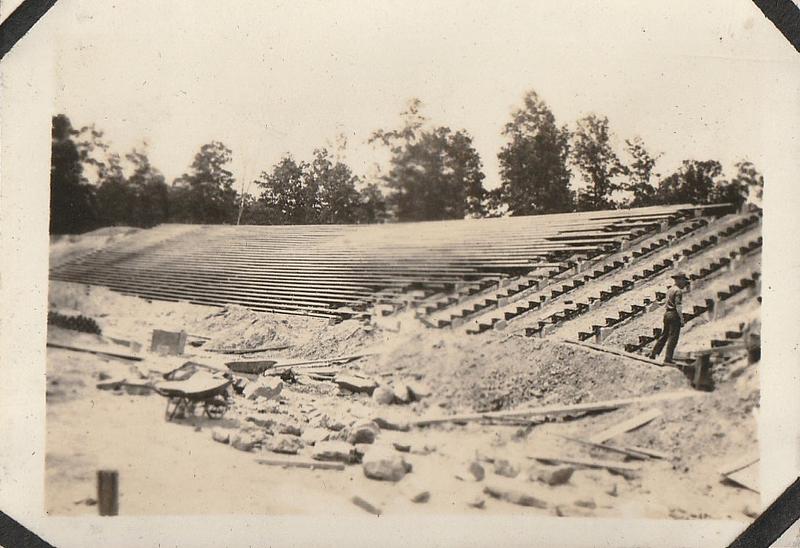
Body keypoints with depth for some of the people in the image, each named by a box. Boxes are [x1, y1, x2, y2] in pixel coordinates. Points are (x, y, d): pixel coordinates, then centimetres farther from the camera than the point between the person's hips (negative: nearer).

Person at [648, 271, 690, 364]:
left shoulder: (669, 290, 16)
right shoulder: (678, 291, -11)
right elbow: (678, 306, -17)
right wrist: (681, 319, -18)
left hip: (667, 313, 9)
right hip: (674, 315, -9)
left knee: (664, 335, 15)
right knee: (673, 337, -4)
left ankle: (653, 354, 14)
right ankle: (668, 358, -5)